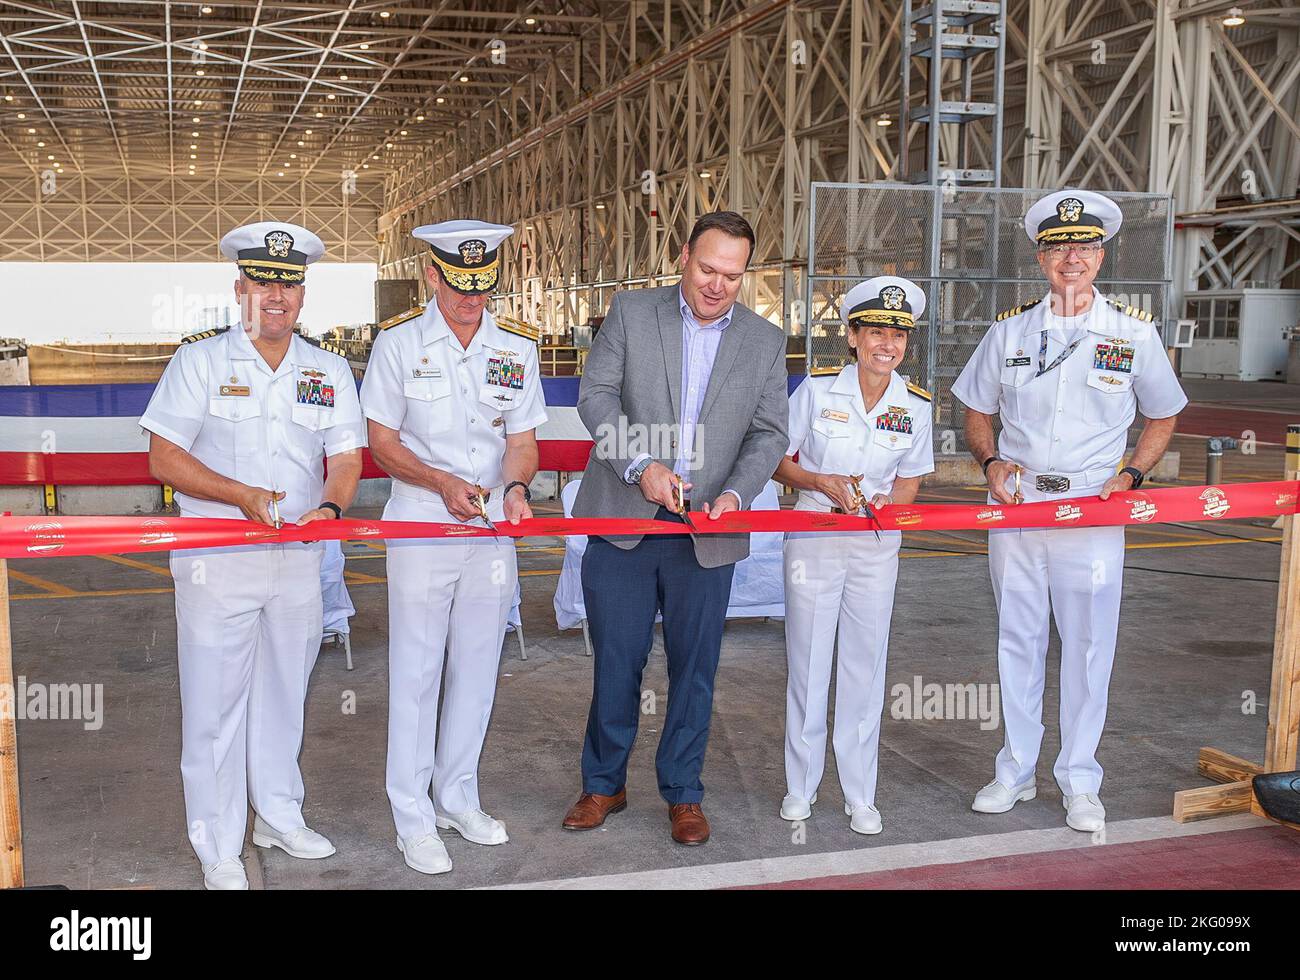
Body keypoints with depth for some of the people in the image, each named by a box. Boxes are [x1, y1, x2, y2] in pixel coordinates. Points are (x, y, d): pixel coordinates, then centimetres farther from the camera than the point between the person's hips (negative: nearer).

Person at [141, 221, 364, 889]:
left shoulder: (329, 371, 8)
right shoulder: (200, 360, -1)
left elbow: (345, 457, 5)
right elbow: (163, 459, -6)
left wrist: (329, 507, -17)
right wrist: (242, 495, -19)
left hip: (300, 557, 3)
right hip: (216, 558, -3)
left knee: (284, 694, 14)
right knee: (215, 701, 0)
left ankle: (278, 815, 31)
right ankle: (220, 852, 11)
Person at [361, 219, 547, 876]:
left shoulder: (517, 351, 5)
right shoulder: (398, 346, -3)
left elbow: (522, 442, 5)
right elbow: (382, 442, -2)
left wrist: (513, 488, -17)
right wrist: (443, 482, -19)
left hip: (492, 528, 3)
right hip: (419, 526, -3)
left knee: (477, 668, 12)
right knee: (416, 670, 2)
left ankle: (458, 797, 28)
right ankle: (412, 815, 13)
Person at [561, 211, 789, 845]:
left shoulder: (765, 342, 6)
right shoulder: (631, 313, 1)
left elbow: (768, 434, 5)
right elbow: (596, 395, -4)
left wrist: (737, 492, -12)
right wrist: (640, 465, -18)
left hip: (706, 531, 1)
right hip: (623, 521, -1)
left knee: (694, 665, 8)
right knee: (616, 659, 7)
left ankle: (683, 793, 24)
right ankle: (603, 784, 25)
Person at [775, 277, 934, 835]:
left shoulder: (915, 405, -1)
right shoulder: (817, 389, -8)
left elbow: (908, 484, 8)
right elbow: (778, 460, 0)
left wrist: (878, 506, -12)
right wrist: (823, 483, -17)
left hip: (876, 547, 2)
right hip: (813, 540, -2)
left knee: (865, 667, 6)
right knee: (807, 663, 5)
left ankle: (859, 794, 18)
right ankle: (800, 785, 21)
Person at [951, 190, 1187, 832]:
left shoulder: (1134, 332, 1)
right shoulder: (1010, 329, 5)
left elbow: (1162, 417, 11)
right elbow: (976, 409, 14)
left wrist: (1129, 476, -5)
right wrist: (990, 461, -5)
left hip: (1092, 508, -2)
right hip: (1014, 503, 2)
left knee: (1088, 646, 2)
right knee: (1017, 639, 10)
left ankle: (1079, 781, 17)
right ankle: (1016, 771, 23)